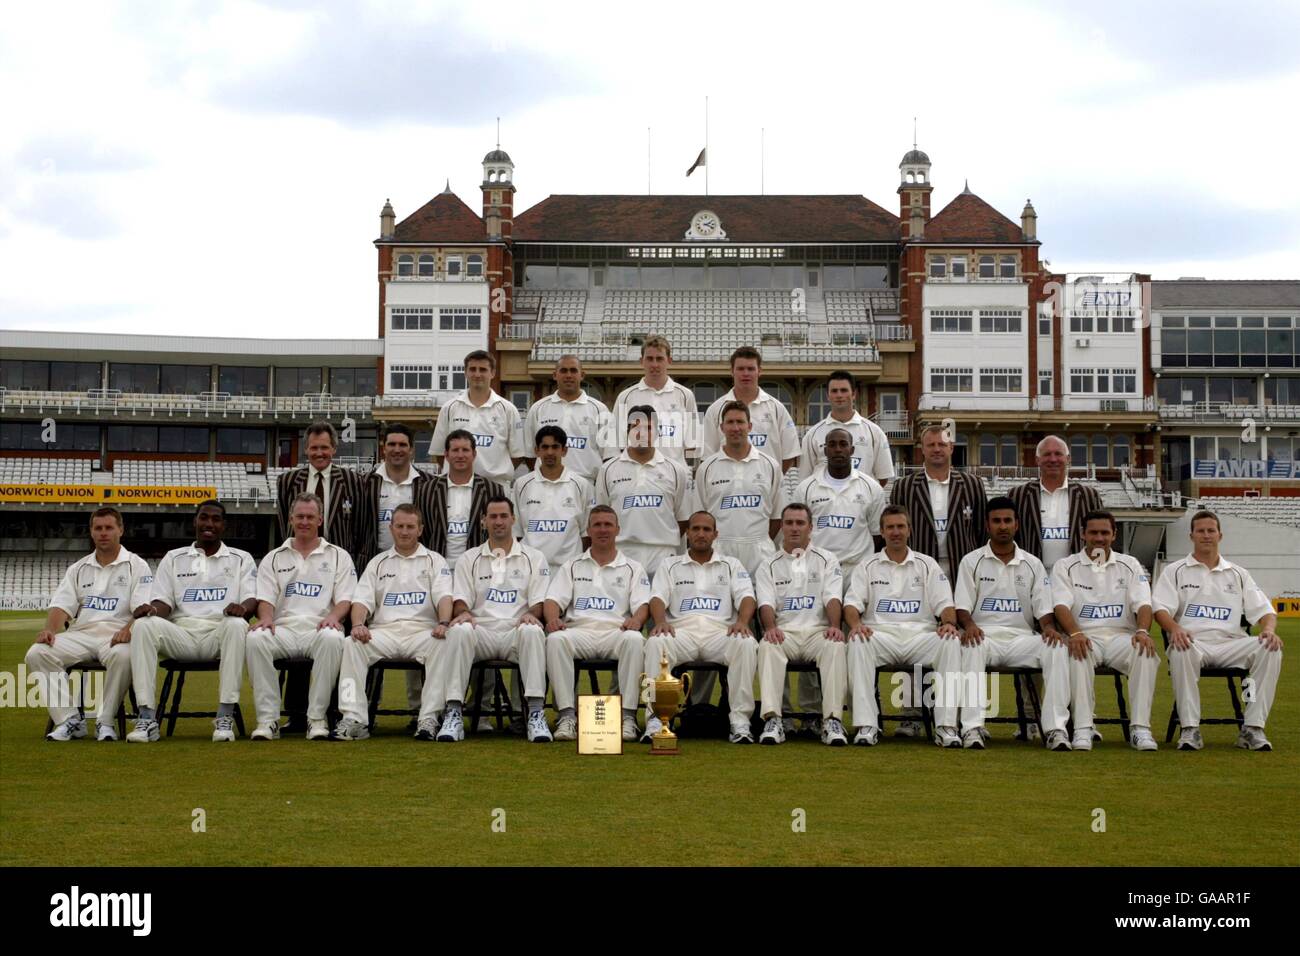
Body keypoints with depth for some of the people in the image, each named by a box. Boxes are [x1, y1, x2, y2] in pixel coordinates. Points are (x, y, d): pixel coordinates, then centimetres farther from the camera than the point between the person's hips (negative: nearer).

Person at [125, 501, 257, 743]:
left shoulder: (241, 559, 17)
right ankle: (147, 720, -33)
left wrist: (243, 608, -21)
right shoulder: (173, 558, 21)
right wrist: (152, 609, -13)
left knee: (236, 625, -37)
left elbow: (252, 599, 4)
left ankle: (225, 718, -36)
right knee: (144, 626, -28)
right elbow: (163, 602, 13)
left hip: (219, 632, -2)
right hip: (181, 634, 2)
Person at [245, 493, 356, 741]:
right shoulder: (274, 558, 21)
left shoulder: (338, 556, 17)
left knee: (332, 639, -38)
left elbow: (345, 599, 7)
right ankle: (268, 719, -28)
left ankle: (317, 718, -29)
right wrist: (266, 617, -14)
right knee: (255, 638, -33)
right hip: (283, 629, 2)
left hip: (319, 629, -1)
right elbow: (265, 598, 10)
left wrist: (333, 616, -16)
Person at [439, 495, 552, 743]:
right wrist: (463, 613, -15)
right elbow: (460, 600, 10)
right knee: (460, 630, -35)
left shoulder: (533, 558, 17)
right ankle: (453, 713, -36)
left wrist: (530, 614, -15)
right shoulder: (469, 559, 19)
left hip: (516, 631, -1)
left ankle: (536, 713, -40)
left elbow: (539, 601, 8)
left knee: (532, 631, -37)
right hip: (481, 632, 1)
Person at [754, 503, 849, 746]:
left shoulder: (826, 559, 16)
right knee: (767, 646, -34)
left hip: (818, 630, 0)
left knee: (835, 646, -34)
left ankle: (832, 720, -39)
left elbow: (833, 597, 2)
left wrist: (834, 626, -19)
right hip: (784, 632, 0)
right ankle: (772, 720, -41)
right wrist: (770, 627, -21)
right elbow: (766, 602, 2)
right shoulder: (768, 565, 17)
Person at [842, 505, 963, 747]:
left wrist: (949, 622, -15)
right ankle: (866, 725, -35)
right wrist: (856, 624, -19)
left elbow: (945, 604, 9)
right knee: (858, 643, -35)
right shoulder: (868, 567, 15)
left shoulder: (927, 565, 17)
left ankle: (946, 726, -31)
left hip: (920, 635, 1)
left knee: (951, 641, -31)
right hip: (881, 634, -1)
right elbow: (852, 602, 4)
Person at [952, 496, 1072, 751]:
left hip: (1021, 637, 2)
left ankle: (1056, 729, -32)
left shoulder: (1032, 564, 17)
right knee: (972, 647, -39)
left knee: (1056, 648, -29)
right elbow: (962, 606, 1)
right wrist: (969, 625, -22)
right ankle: (972, 727, -43)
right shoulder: (972, 561, 10)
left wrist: (1049, 627, -14)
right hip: (984, 635, -2)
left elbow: (1043, 608, 10)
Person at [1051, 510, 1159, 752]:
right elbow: (1061, 605, -6)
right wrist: (1075, 633, -27)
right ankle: (1082, 730, -36)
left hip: (1122, 636, 2)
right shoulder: (1065, 566, 9)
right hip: (1085, 636, -2)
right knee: (1078, 652, -37)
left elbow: (1142, 604, 2)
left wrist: (1142, 631, -21)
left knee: (1146, 652, -31)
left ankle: (1140, 728, -29)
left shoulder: (1130, 565, 15)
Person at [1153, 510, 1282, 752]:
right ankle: (1190, 729, -34)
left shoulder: (1238, 574, 23)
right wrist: (1175, 629, -22)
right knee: (1182, 651, -39)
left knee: (1271, 650, -27)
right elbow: (1161, 609, 1)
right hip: (1192, 641, -3)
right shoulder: (1174, 571, 15)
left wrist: (1269, 629, -10)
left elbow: (1263, 610, 15)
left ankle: (1252, 728, -24)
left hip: (1231, 644, 3)